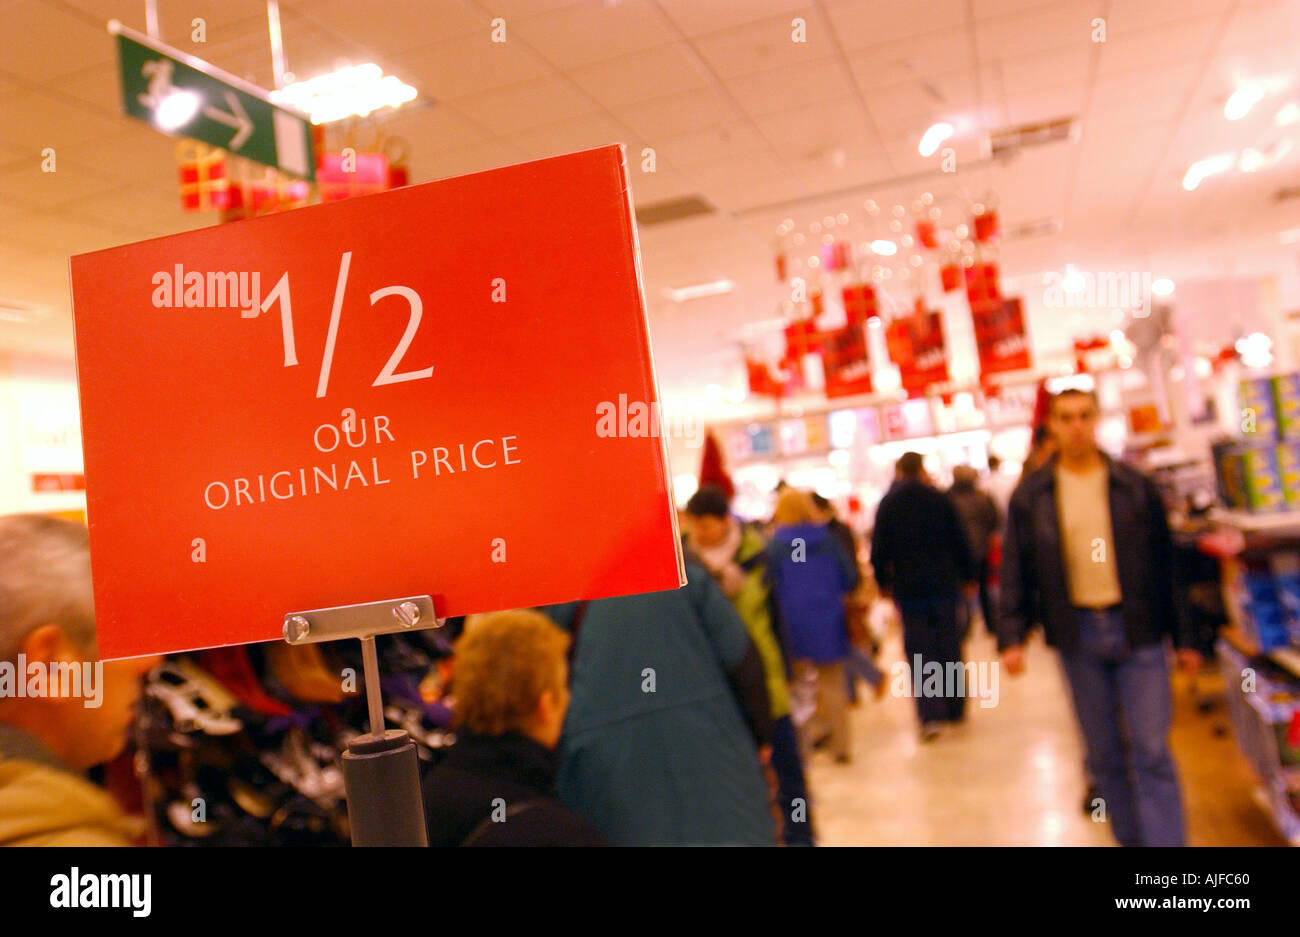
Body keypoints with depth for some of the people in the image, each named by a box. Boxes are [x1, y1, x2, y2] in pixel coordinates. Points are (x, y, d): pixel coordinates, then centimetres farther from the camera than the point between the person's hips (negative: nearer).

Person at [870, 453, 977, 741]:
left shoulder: (888, 504, -1)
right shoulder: (939, 500, 0)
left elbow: (879, 550, -1)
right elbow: (959, 542, 2)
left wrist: (884, 583, 11)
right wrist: (968, 576, 12)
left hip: (908, 588, -1)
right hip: (943, 584, 1)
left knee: (919, 651, 1)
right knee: (949, 647, 12)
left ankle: (930, 716, -9)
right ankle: (955, 709, 21)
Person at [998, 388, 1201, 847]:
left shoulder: (1136, 488, 1)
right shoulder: (1031, 496, 2)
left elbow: (1165, 563, 4)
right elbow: (1016, 570, 2)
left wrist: (1183, 637, 5)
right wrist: (1011, 636, -7)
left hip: (1137, 631, -1)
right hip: (1078, 637, 1)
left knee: (1151, 753, -2)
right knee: (1105, 755, 11)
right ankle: (1130, 837, 27)